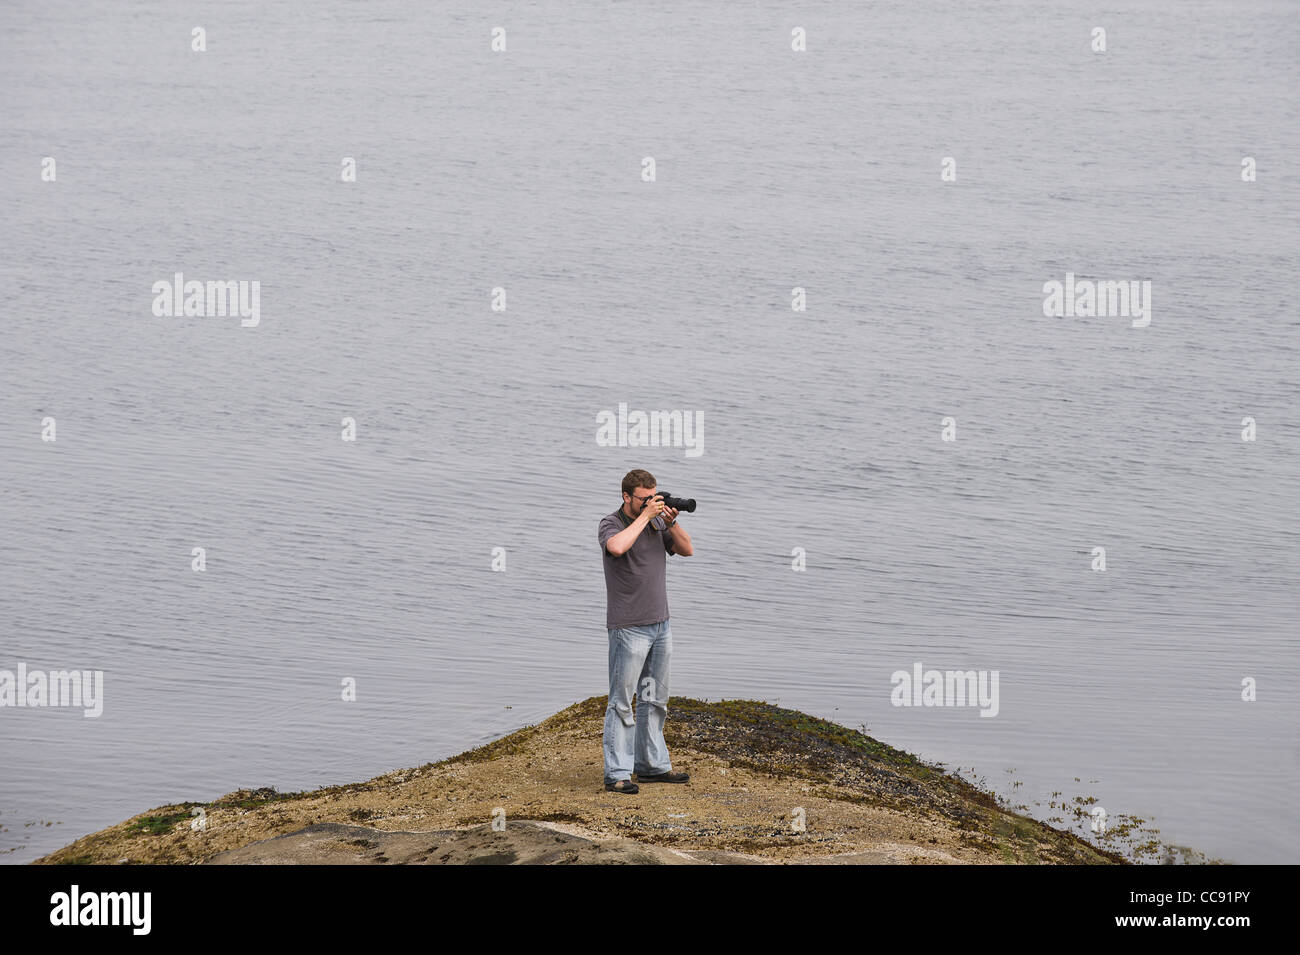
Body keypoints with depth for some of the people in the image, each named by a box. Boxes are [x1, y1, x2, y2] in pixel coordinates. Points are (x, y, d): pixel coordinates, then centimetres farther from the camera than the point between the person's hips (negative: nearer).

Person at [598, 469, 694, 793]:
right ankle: (617, 773, -5)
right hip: (628, 628, -7)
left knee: (654, 700, 13)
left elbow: (687, 550, 10)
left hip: (660, 624, 7)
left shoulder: (658, 522, 11)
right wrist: (646, 516, -22)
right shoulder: (611, 524, -9)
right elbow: (617, 546, -30)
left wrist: (671, 522, -6)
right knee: (622, 702, -6)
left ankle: (652, 765, 21)